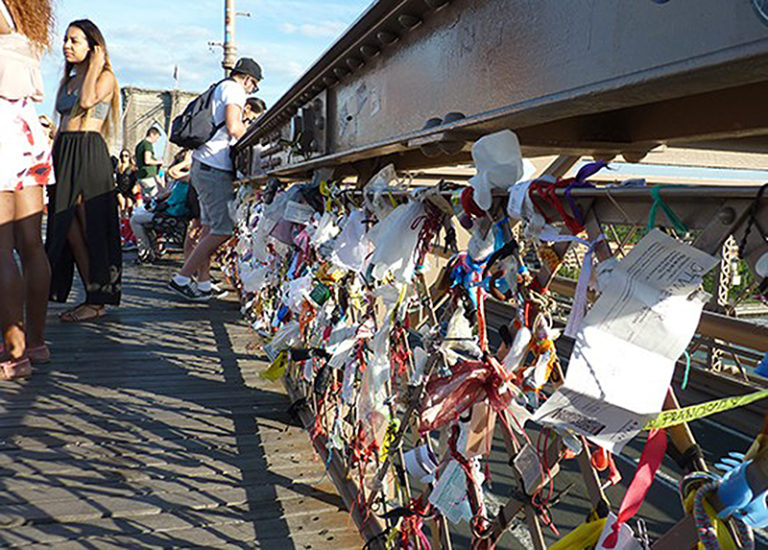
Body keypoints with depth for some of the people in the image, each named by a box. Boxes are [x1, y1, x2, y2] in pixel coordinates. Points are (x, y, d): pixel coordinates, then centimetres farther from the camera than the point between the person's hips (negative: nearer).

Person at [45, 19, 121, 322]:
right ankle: (92, 296, 12)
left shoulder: (106, 76, 1)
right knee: (69, 228, 5)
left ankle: (97, 301, 0)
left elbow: (86, 100, -19)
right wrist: (55, 157, 13)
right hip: (63, 152, 8)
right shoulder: (69, 80, 22)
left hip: (88, 152, -8)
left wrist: (94, 66, -6)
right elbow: (64, 121, 22)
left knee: (90, 228, -7)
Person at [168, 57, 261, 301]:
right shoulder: (234, 89, -5)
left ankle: (203, 284, 12)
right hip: (216, 168, -10)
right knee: (223, 230, -9)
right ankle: (181, 278, -6)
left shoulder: (218, 88, 25)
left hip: (202, 165, 10)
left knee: (209, 228, 10)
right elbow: (234, 127, -17)